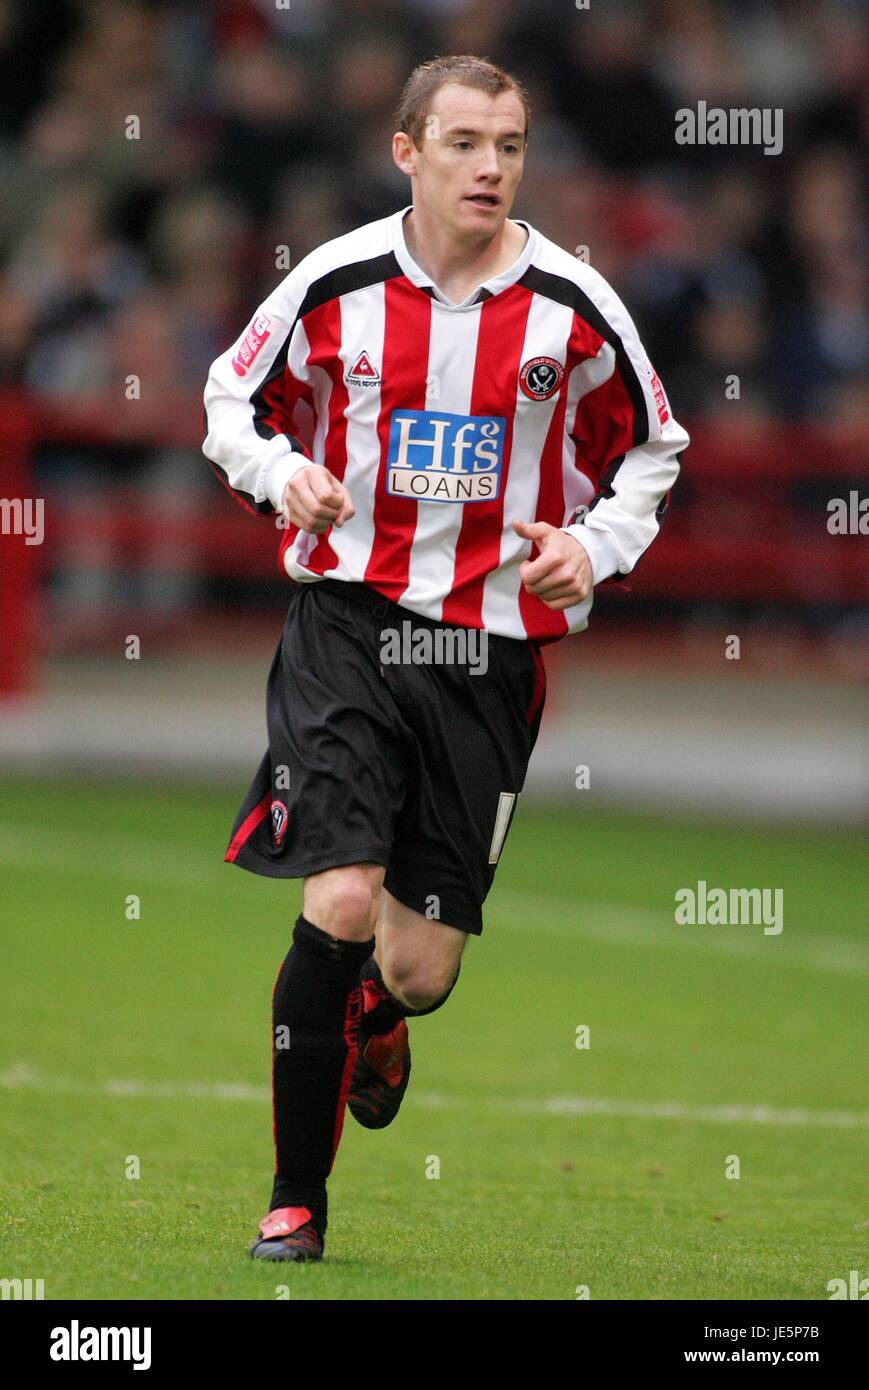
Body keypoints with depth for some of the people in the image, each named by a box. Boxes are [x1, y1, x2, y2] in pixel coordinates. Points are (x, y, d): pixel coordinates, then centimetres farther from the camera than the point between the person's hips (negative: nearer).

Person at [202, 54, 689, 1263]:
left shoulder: (573, 308, -2)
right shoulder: (337, 282, -4)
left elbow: (648, 451, 13)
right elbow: (235, 397, 12)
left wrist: (596, 546, -5)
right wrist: (280, 472, -8)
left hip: (491, 646, 1)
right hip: (349, 618, -1)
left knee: (422, 967, 0)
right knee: (341, 905, -18)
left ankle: (376, 1017, 42)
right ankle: (296, 1199, -1)